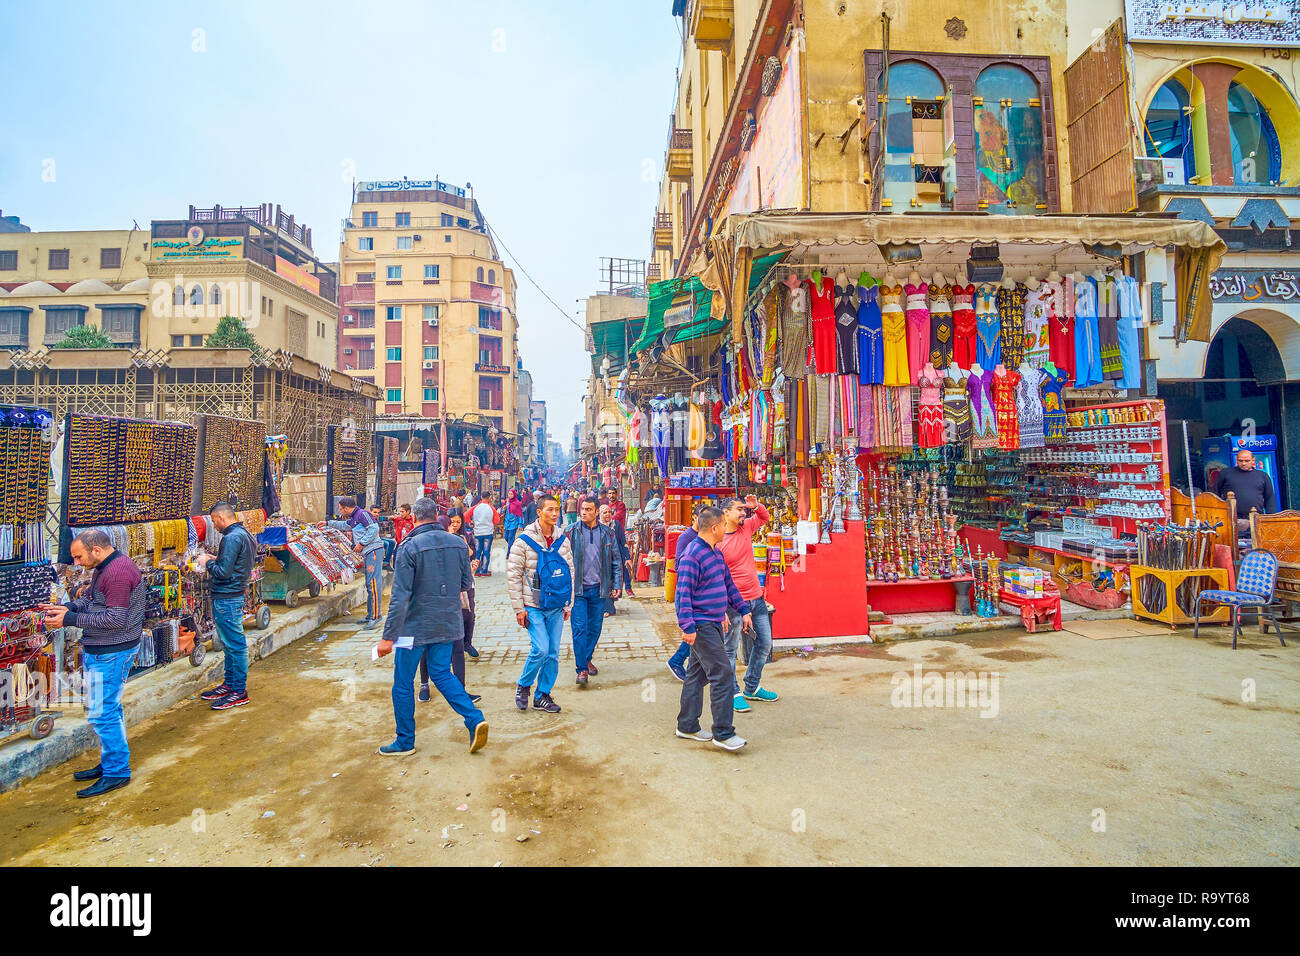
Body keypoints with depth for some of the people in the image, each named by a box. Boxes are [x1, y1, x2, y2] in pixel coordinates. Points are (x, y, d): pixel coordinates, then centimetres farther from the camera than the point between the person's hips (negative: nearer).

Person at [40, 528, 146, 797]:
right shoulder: (103, 568, 11)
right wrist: (69, 606, 2)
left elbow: (115, 619, -25)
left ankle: (117, 772, 7)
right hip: (99, 651, 10)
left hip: (110, 654, -10)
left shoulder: (117, 573, -23)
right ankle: (110, 763, 31)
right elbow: (93, 600, 20)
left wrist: (70, 620, -18)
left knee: (101, 713, -4)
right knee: (109, 709, 19)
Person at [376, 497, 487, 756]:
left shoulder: (409, 547, -15)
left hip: (416, 626, -5)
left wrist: (388, 636, -14)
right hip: (448, 624, 5)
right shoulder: (458, 543, -1)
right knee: (442, 673, 18)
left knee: (403, 682, 11)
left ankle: (405, 741, 23)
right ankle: (475, 719, 4)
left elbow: (400, 596, -18)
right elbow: (466, 584, 9)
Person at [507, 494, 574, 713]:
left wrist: (568, 605, 9)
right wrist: (519, 608, -8)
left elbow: (570, 574, 12)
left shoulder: (562, 540, 6)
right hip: (533, 607, -4)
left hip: (556, 607, 5)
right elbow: (513, 576, -6)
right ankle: (523, 685, 15)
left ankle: (542, 696, 22)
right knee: (540, 649, -12)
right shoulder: (524, 540, -8)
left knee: (553, 653, 6)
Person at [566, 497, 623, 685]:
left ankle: (586, 658, 30)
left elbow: (616, 561, 11)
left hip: (598, 589, 3)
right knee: (579, 628, -6)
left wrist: (617, 584, 5)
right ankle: (582, 669, 0)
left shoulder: (608, 534, 5)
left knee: (595, 628, 10)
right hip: (577, 588, -2)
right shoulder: (571, 532, -1)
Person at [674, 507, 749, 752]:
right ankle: (723, 733, 2)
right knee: (722, 674, -8)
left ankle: (687, 726, 26)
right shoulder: (692, 555, -17)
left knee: (698, 674, 15)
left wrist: (742, 610, 21)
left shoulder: (715, 552, 13)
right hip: (701, 625, -10)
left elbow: (728, 583, 21)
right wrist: (687, 627, -24)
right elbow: (683, 593, -20)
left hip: (713, 623, 10)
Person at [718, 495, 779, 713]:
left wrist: (756, 506, 1)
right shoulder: (717, 542, -15)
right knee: (731, 649, 3)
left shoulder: (746, 527, 4)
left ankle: (752, 688, 31)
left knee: (765, 643, 16)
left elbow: (764, 517, 25)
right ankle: (734, 693, 18)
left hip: (756, 598, 8)